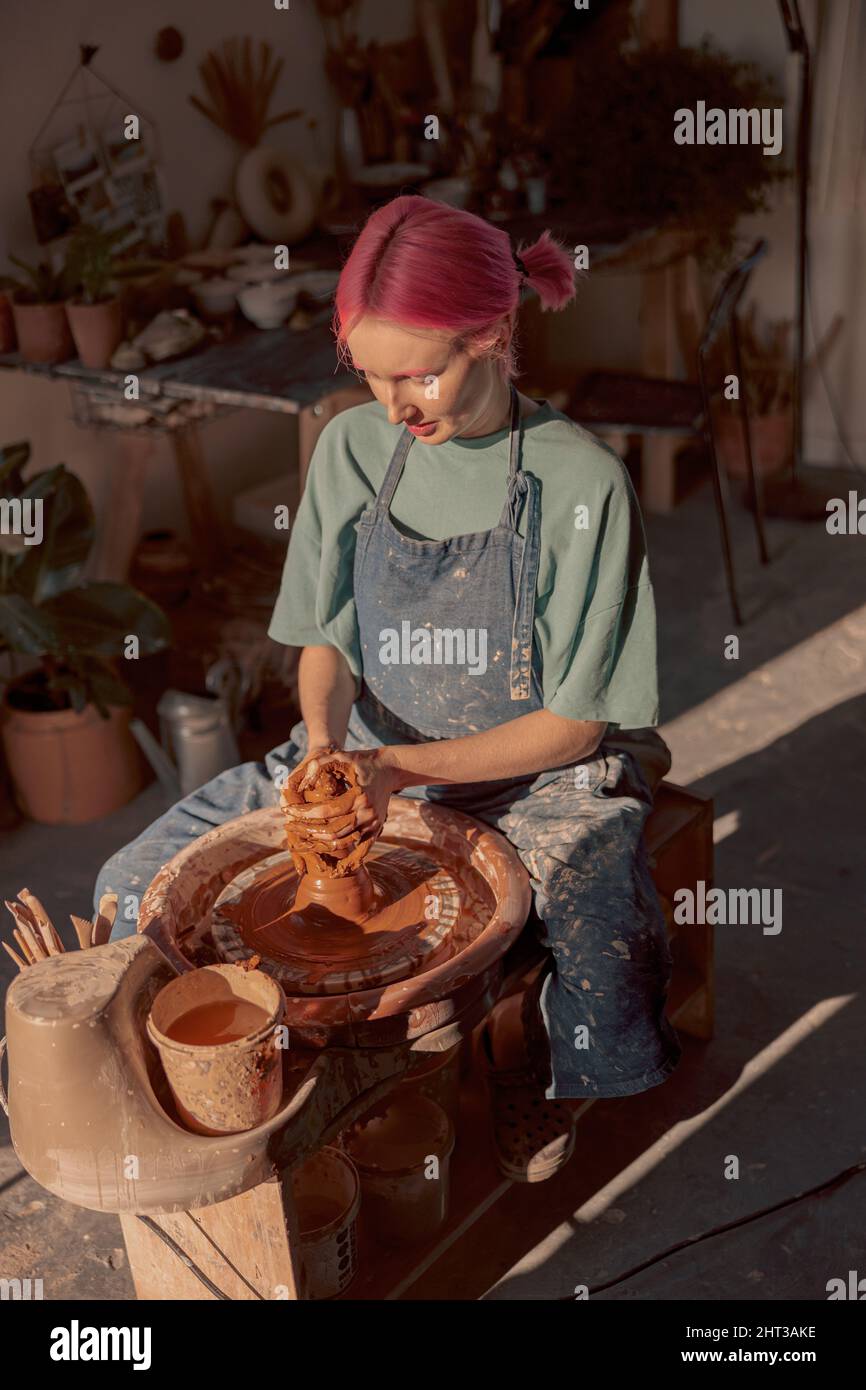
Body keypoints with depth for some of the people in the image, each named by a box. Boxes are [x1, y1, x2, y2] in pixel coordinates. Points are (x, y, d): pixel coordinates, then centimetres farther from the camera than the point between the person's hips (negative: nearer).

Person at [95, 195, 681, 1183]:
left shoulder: (582, 484, -15)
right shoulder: (353, 449, -2)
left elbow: (573, 724, -13)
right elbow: (324, 641, 5)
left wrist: (405, 768, -24)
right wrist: (326, 737, -18)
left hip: (535, 779, -4)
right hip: (364, 756, 4)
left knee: (607, 1035, -28)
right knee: (134, 893, -7)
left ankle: (514, 1052, 13)